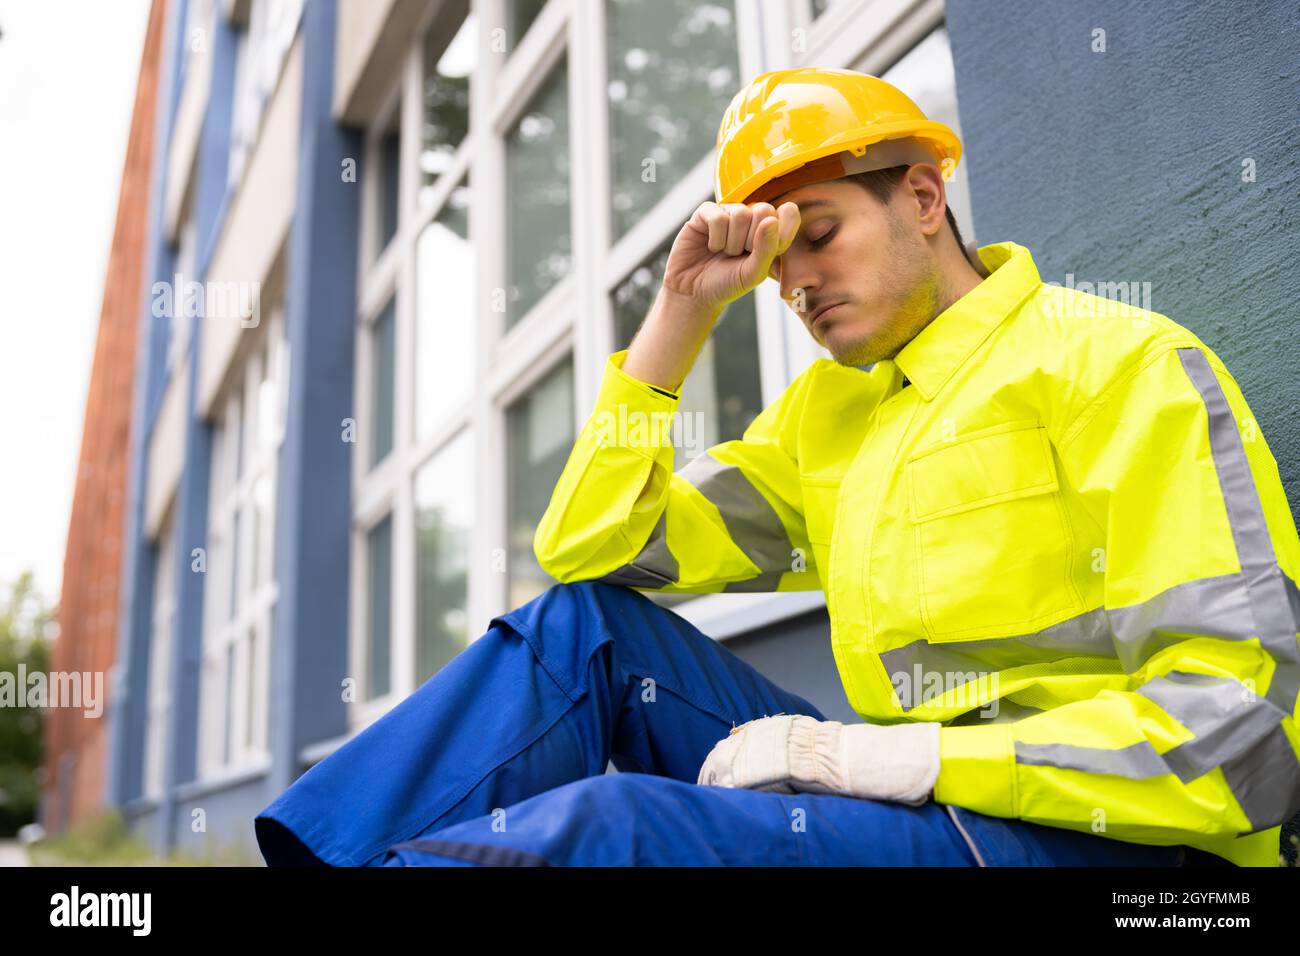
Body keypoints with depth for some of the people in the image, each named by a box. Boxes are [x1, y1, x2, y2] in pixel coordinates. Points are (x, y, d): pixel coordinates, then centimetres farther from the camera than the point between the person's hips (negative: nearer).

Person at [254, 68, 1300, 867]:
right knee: (580, 622, -3)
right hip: (920, 803, 7)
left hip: (1075, 832, -6)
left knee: (601, 824, -29)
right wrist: (682, 312, 4)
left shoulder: (1118, 362, -6)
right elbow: (590, 550, 9)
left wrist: (900, 758, -22)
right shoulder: (823, 411, 14)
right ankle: (319, 853, -7)